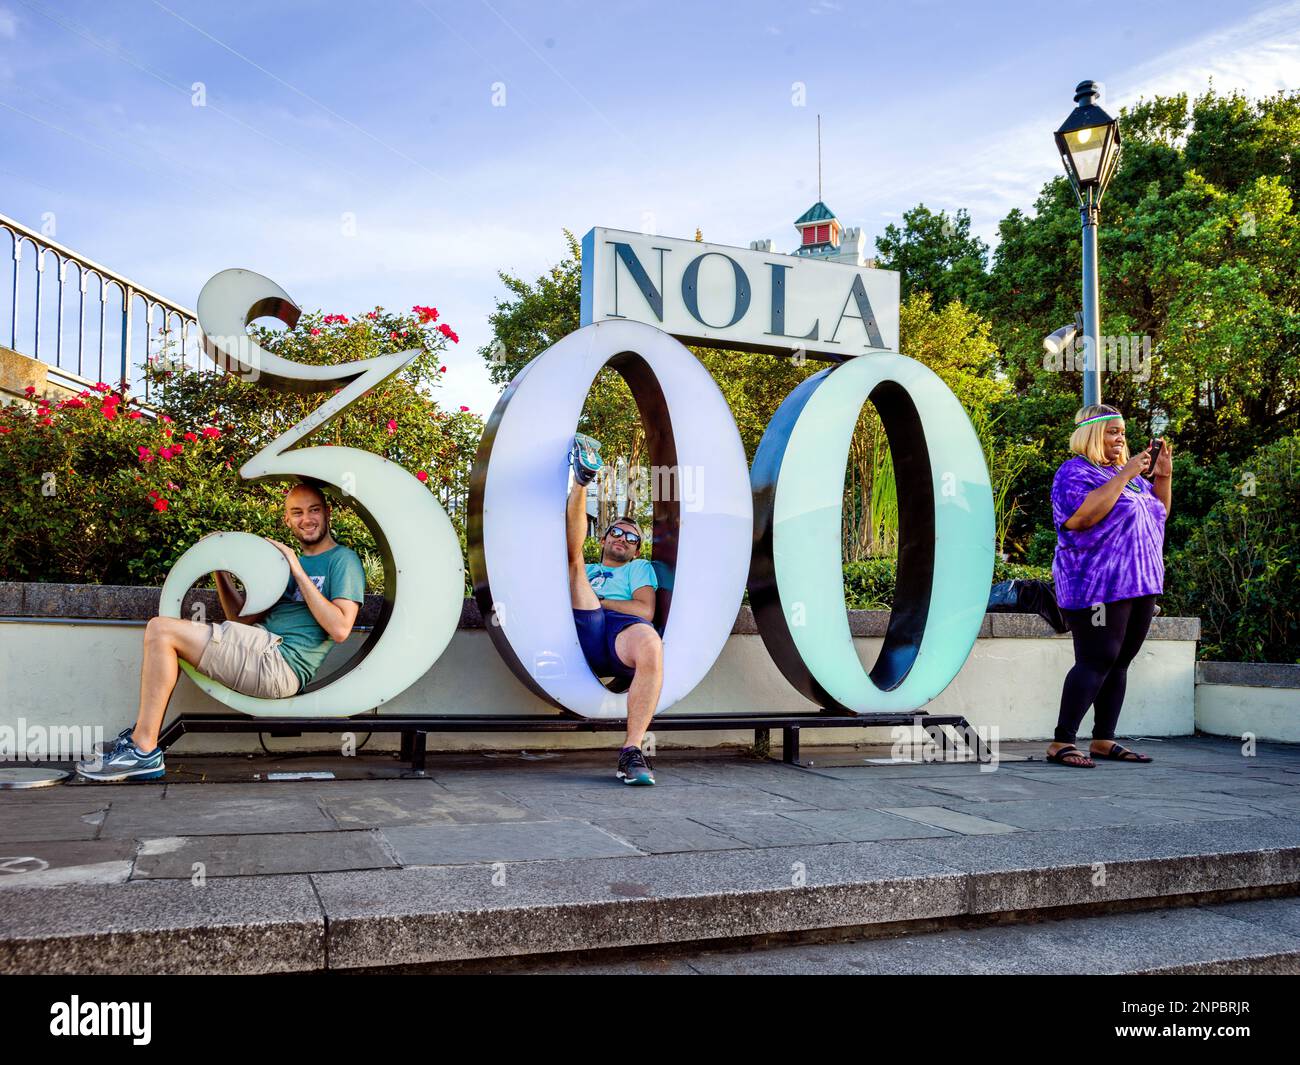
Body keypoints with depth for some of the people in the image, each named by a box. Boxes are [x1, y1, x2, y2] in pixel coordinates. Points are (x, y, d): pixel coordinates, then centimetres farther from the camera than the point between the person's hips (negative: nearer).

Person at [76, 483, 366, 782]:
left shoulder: (343, 559, -1)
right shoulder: (289, 562, 25)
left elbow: (339, 629, -15)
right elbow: (242, 617, 22)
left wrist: (299, 573, -11)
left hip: (280, 662, -9)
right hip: (262, 650, 9)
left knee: (161, 630, -12)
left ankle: (144, 752, -13)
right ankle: (141, 735, 0)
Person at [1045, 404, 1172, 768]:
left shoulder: (1129, 473, 20)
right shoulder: (1075, 472, -7)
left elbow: (1160, 514, 24)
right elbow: (1081, 516, -25)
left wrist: (1163, 476, 8)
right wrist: (1124, 475, -20)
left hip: (1139, 584, 9)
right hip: (1098, 587, -9)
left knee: (1120, 663, 7)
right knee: (1096, 662, -13)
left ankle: (1104, 740, 13)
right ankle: (1061, 743, -10)